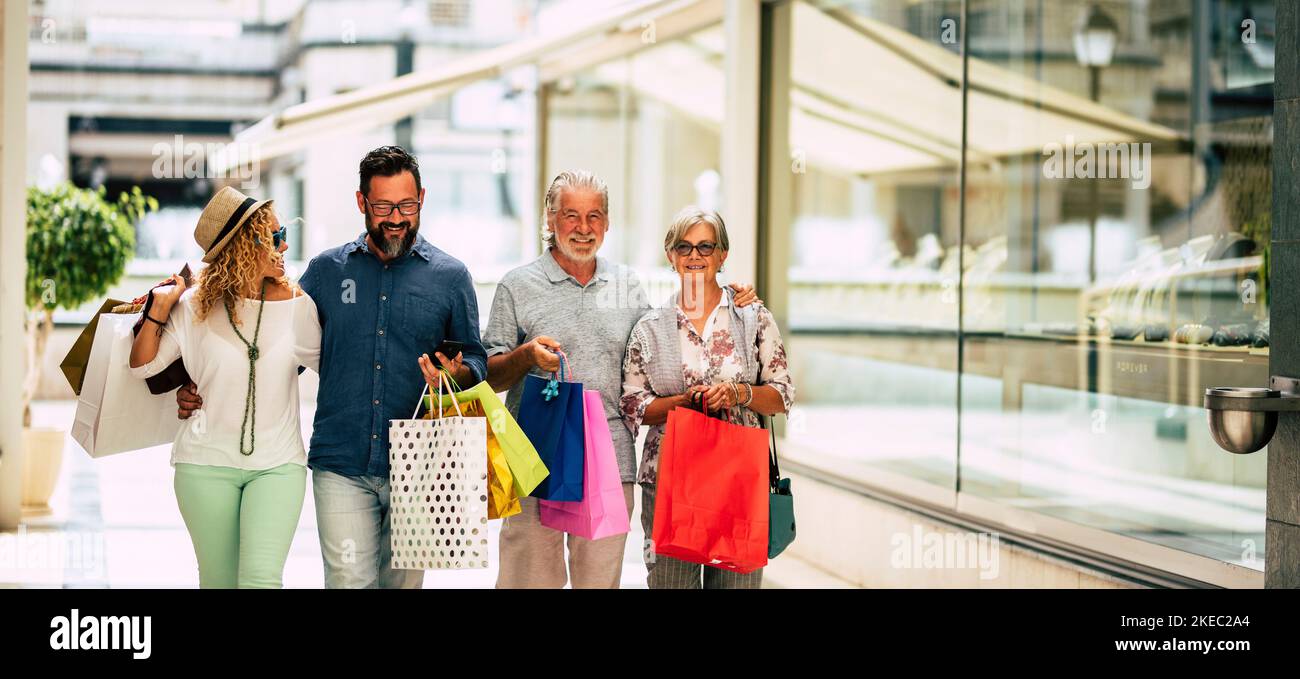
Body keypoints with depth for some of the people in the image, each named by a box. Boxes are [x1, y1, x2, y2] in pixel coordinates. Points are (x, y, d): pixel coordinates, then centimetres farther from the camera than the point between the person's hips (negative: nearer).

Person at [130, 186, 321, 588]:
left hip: (278, 464, 0)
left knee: (261, 579, -17)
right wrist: (160, 309, -4)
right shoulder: (195, 307, -2)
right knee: (219, 581, 8)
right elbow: (142, 366, 4)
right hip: (207, 464, 1)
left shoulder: (296, 305, -2)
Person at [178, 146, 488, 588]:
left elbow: (476, 360, 10)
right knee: (349, 580, -10)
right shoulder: (327, 270, 9)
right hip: (341, 466, 0)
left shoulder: (450, 277, 6)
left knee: (402, 582, 8)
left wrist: (457, 374, -14)